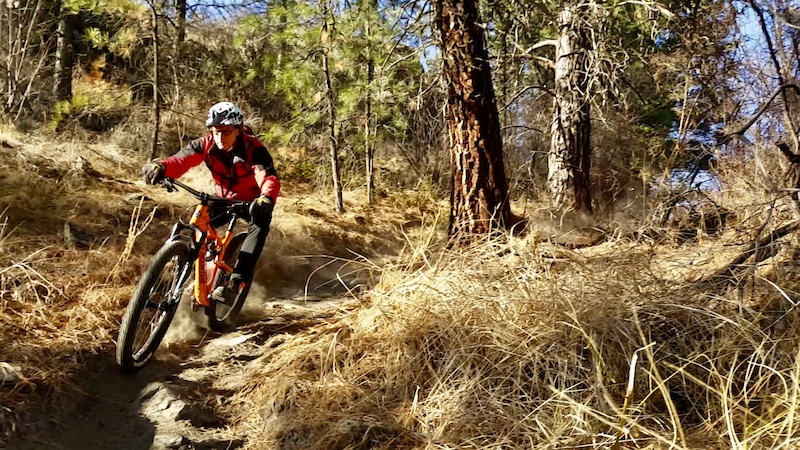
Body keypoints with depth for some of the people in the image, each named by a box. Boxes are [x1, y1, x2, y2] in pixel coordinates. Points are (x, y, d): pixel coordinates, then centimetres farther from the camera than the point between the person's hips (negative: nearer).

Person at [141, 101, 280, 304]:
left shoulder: (253, 149, -29)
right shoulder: (207, 144, -18)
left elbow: (270, 178, -44)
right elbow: (182, 159, -32)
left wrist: (266, 199, -66)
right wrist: (160, 167, -55)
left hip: (253, 202, -5)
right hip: (224, 199, 5)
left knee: (259, 227, -33)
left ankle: (234, 284, -36)